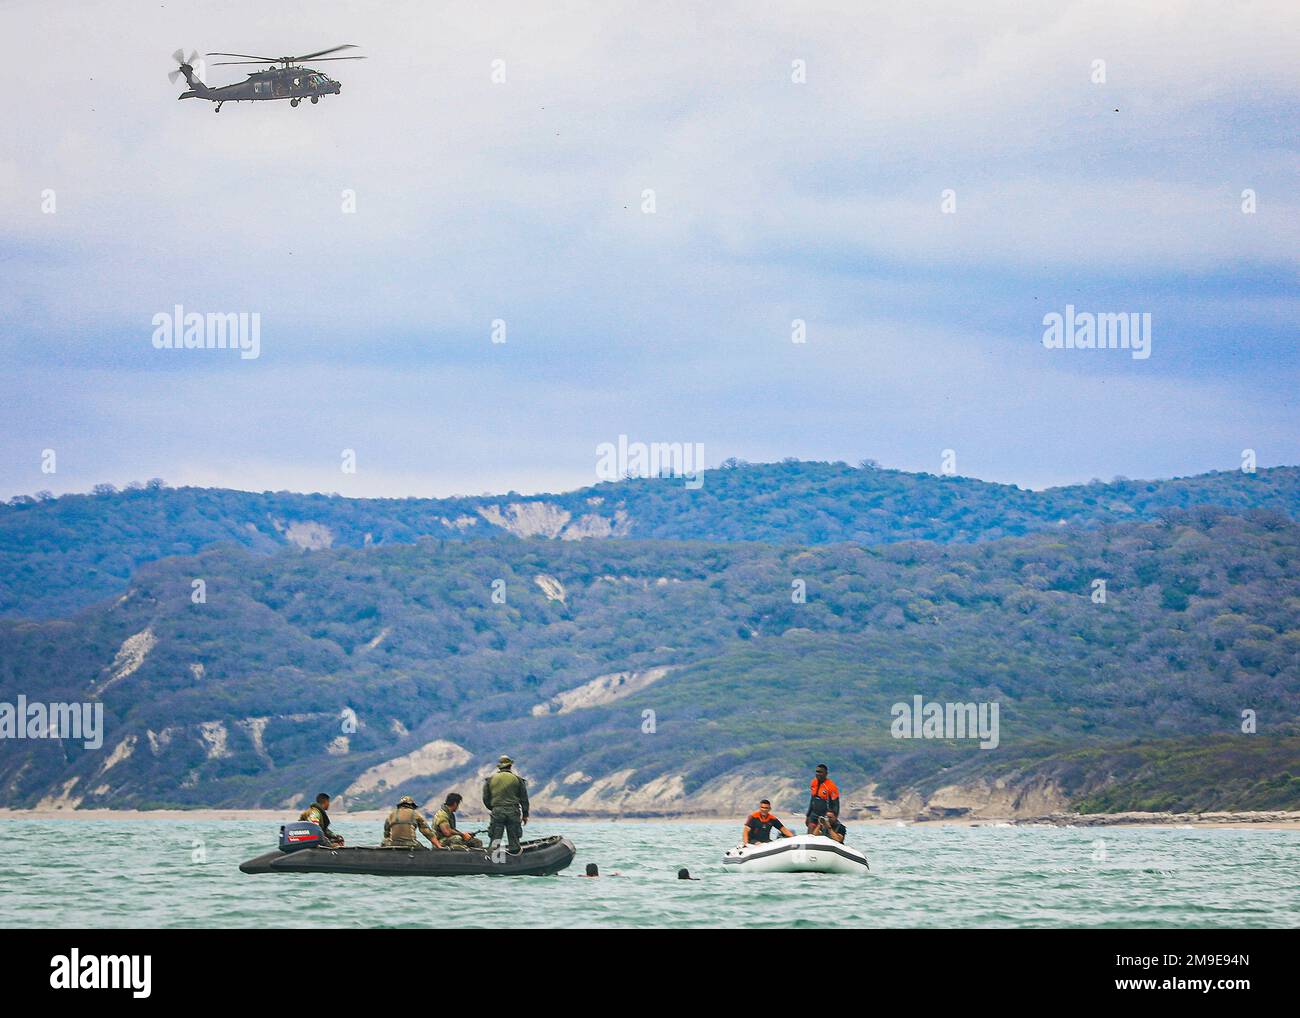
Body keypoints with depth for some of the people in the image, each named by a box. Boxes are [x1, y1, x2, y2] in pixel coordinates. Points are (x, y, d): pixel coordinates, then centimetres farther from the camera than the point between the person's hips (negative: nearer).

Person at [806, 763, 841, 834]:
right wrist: (808, 815, 19)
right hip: (814, 815, 6)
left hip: (825, 817, -6)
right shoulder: (814, 783, 6)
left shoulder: (831, 786, -15)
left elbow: (836, 805, -13)